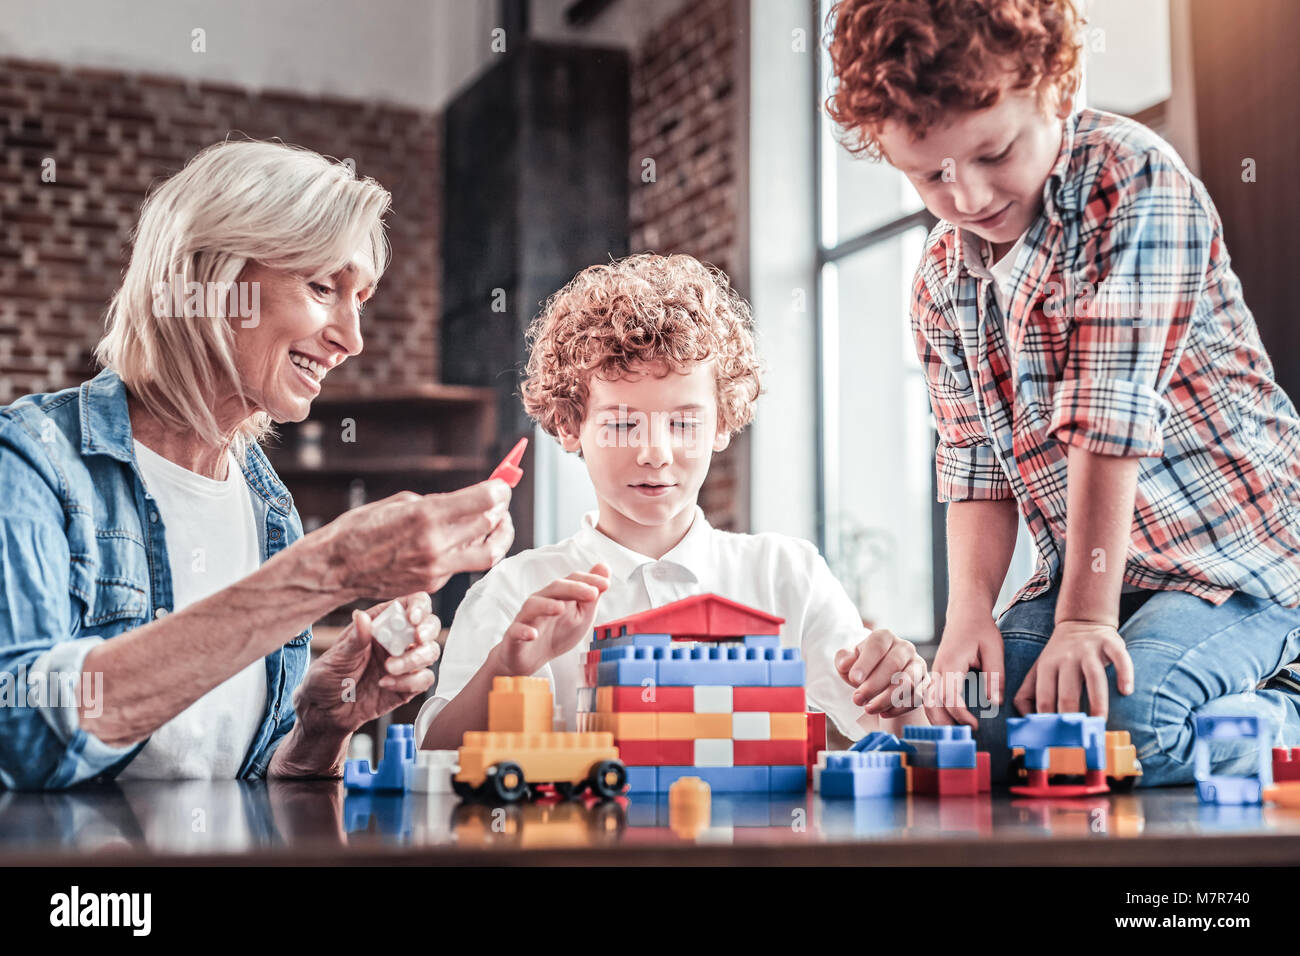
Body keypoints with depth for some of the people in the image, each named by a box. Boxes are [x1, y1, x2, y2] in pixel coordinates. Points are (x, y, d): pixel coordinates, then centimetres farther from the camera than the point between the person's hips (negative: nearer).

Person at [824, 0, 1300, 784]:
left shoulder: (1135, 179, -17)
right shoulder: (942, 279, 3)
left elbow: (1111, 422, -23)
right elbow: (976, 468, 4)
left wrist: (1085, 616, -24)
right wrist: (970, 610, -13)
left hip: (1236, 550, -7)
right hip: (1090, 567, 7)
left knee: (1118, 723, -29)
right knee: (969, 729, -9)